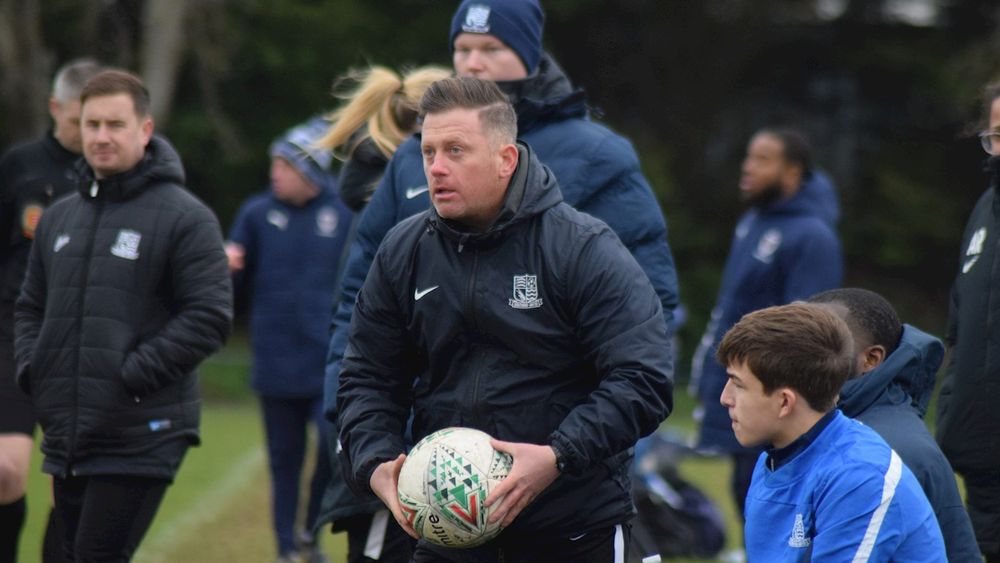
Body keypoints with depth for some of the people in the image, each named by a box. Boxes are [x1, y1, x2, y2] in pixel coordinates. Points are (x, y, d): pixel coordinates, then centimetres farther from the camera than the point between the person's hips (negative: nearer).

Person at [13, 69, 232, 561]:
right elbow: (30, 307, 24)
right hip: (65, 437, 7)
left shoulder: (185, 218, -5)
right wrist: (31, 368, 5)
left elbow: (210, 314, -12)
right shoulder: (59, 217, 15)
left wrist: (134, 375, -17)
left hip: (141, 440, -7)